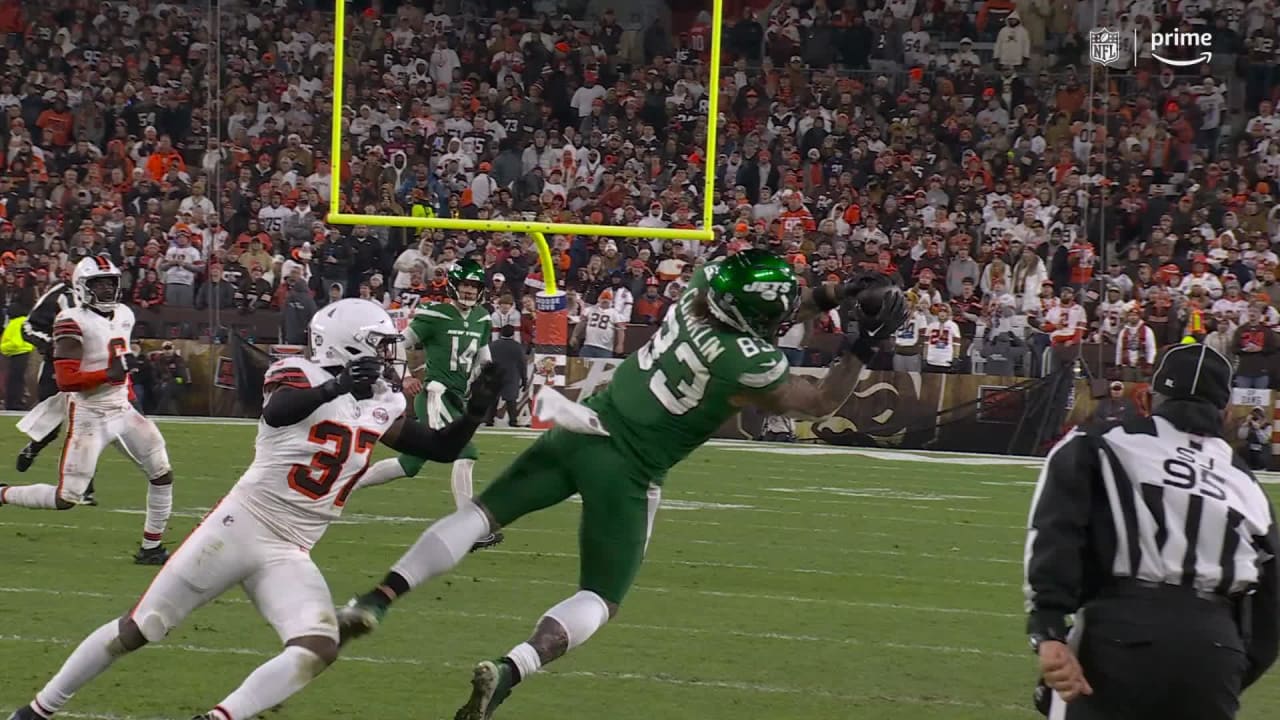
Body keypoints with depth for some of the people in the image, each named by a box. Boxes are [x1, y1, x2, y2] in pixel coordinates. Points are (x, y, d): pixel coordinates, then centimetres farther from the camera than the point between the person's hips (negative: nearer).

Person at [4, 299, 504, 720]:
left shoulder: (379, 408, 8)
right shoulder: (301, 378, -12)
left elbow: (441, 449, 13)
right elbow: (276, 412, -34)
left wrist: (476, 409, -4)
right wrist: (336, 387, -49)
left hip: (289, 554, 6)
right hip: (241, 526, -6)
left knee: (320, 650, -19)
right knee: (138, 630, 1)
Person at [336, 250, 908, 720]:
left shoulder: (702, 287, -6)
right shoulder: (750, 368, -21)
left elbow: (754, 318, 17)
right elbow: (821, 404, -5)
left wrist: (832, 297, 12)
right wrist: (863, 346, -4)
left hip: (585, 432, 5)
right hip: (626, 475, -5)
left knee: (479, 514, 12)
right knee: (599, 601, 7)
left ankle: (374, 603, 0)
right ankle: (508, 672, -17)